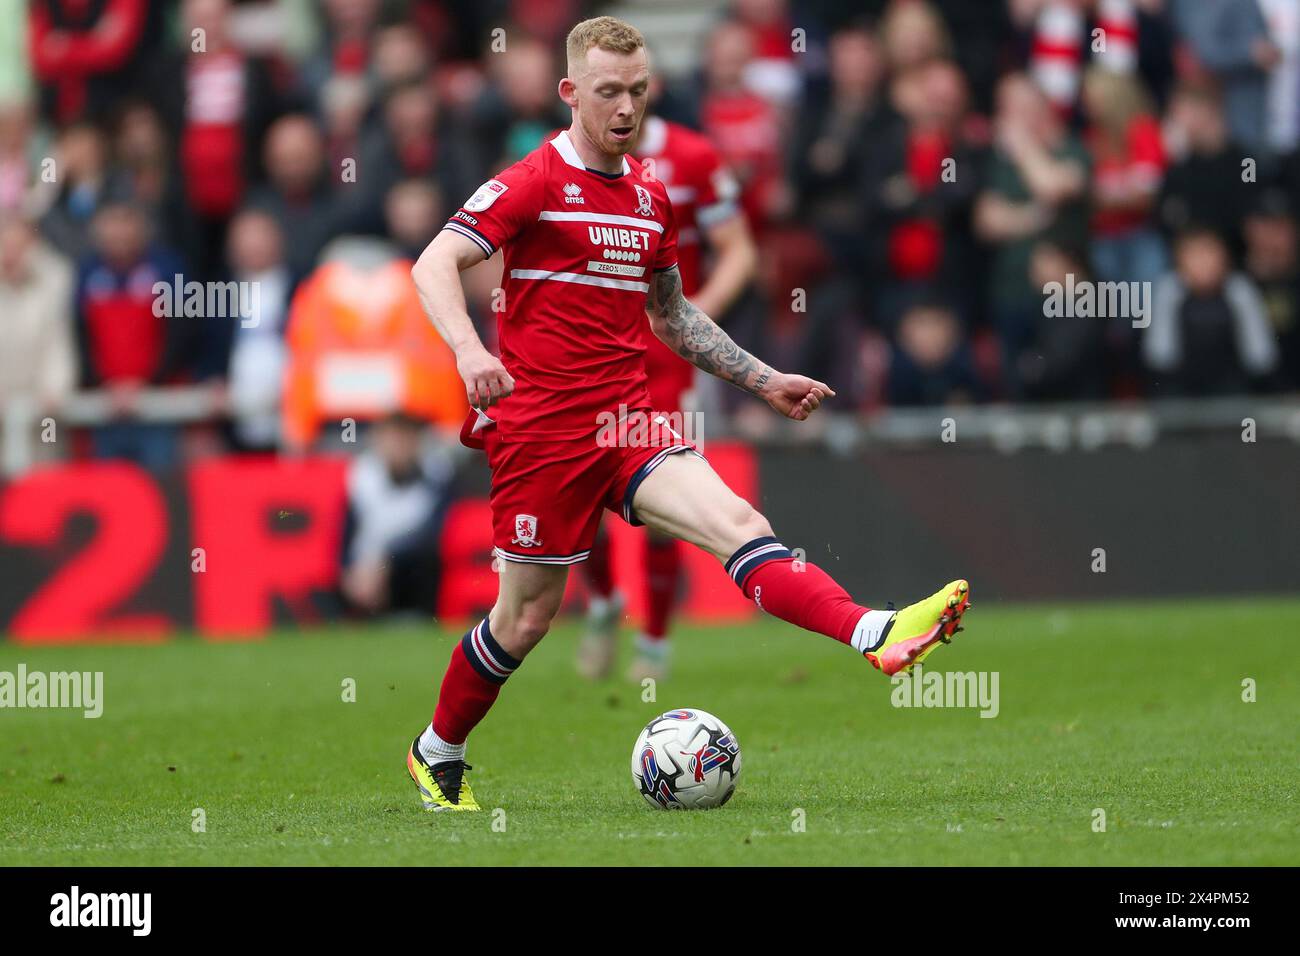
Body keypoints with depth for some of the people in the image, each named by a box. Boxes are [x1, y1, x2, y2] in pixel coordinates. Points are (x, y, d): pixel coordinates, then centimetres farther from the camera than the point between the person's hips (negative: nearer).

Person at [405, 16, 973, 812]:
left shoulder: (651, 195, 15)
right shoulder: (536, 181, -5)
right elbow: (435, 263, -14)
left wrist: (764, 380, 23)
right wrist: (468, 349, -33)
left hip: (626, 419, 5)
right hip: (542, 423, -5)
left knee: (735, 521, -20)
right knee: (528, 616, 3)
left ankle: (874, 634, -42)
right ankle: (437, 752, 26)